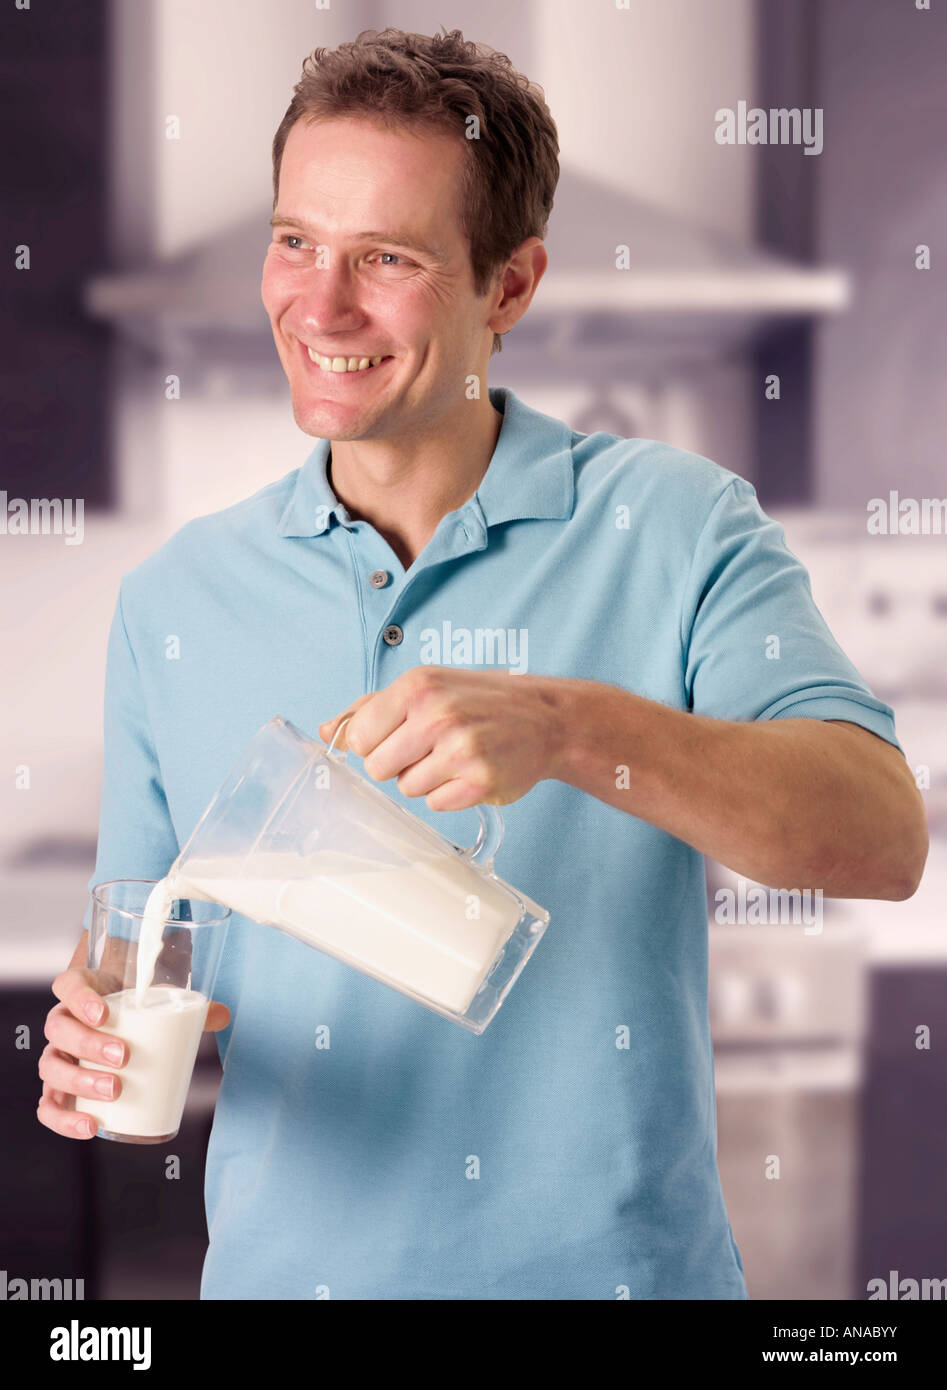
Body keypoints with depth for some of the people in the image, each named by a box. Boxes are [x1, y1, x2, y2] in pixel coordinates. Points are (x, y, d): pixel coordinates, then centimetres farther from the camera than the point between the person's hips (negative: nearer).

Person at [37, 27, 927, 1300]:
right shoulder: (178, 596, 1)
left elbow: (882, 836, -19)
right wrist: (96, 1043, -16)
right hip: (286, 1260, 3)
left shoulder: (672, 528, -8)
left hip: (608, 1258, -2)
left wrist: (570, 729, -33)